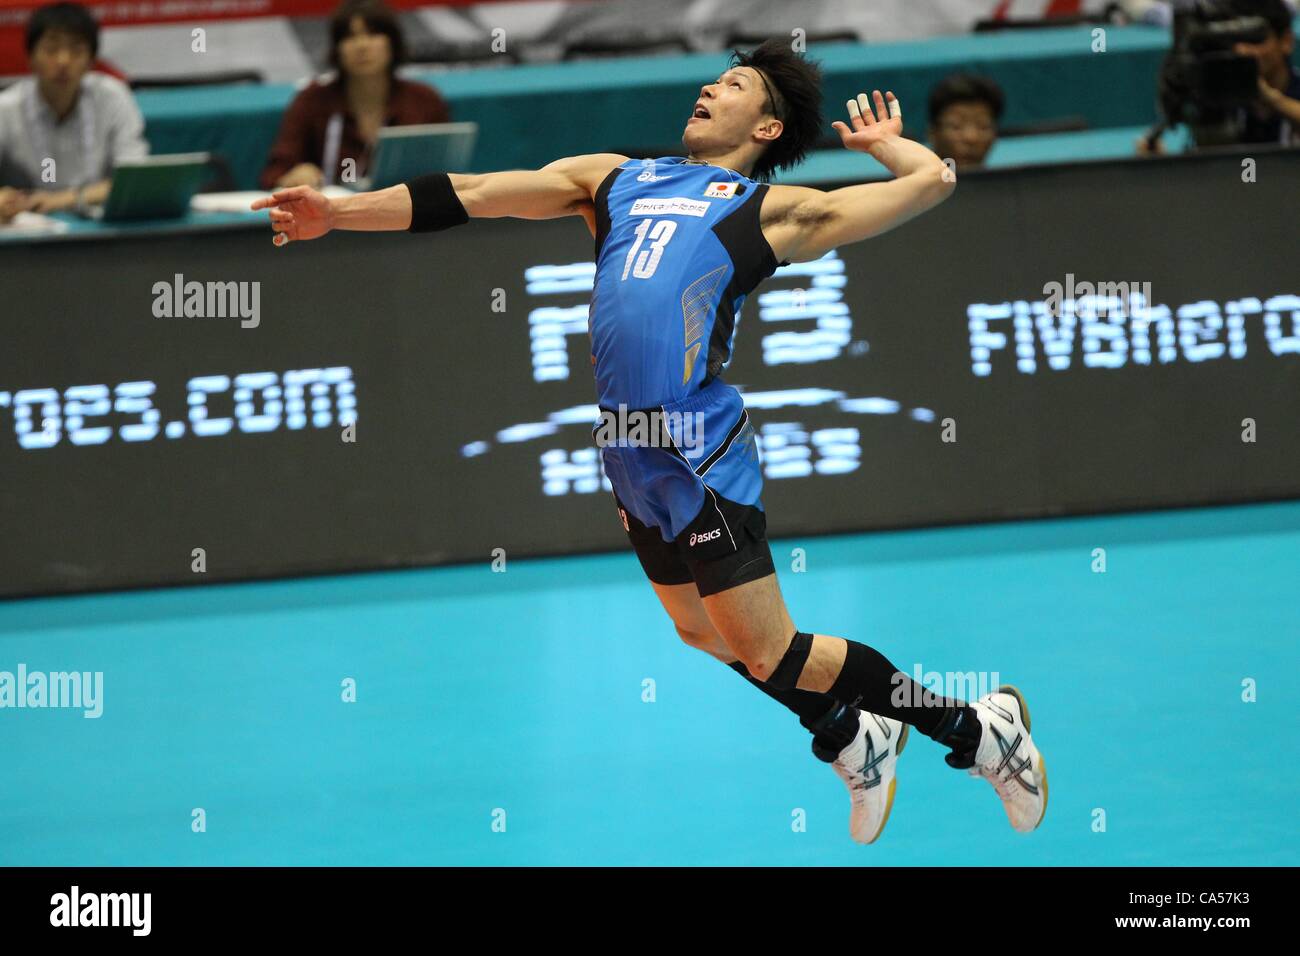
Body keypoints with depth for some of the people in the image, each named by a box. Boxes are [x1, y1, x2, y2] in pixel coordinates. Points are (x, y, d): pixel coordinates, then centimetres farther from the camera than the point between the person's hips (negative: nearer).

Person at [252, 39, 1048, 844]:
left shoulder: (776, 208, 2)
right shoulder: (615, 179, 17)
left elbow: (932, 180, -3)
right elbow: (473, 195, 12)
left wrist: (881, 141, 17)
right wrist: (335, 212, 6)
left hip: (705, 455, -6)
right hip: (632, 457, 6)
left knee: (769, 655, -6)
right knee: (704, 637, 16)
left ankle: (976, 731, 7)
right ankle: (853, 743, 35)